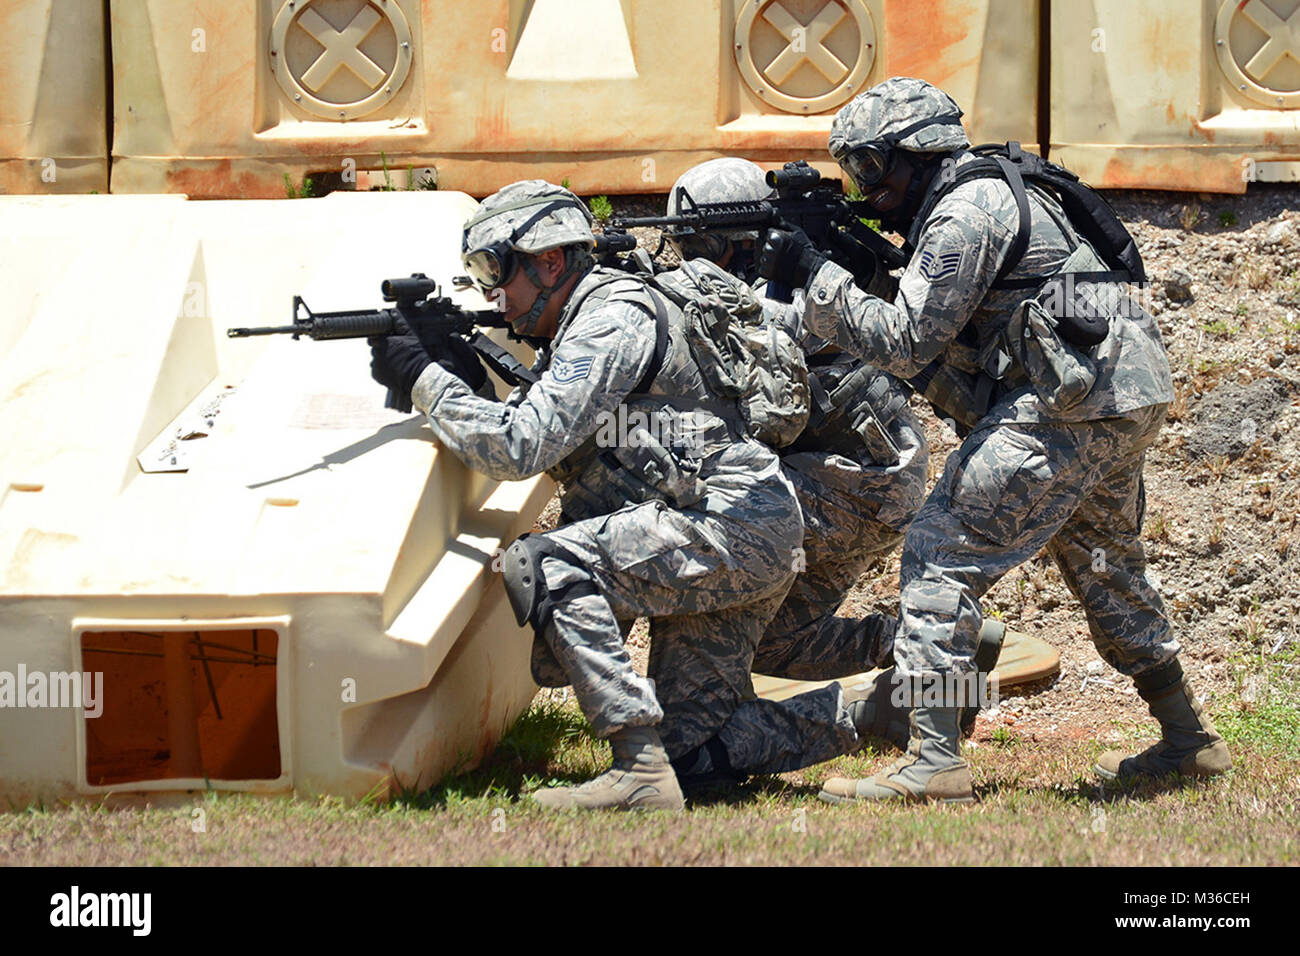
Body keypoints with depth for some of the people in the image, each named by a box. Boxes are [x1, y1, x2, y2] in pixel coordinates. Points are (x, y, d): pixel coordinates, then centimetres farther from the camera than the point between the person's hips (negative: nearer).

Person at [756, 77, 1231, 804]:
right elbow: (927, 320, 23)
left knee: (943, 557, -9)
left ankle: (934, 762, -16)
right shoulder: (999, 194, 21)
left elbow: (905, 343, -14)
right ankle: (1188, 739, 35)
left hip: (1068, 407, -10)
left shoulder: (964, 214, -11)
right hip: (1130, 401, 10)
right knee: (1106, 567, 26)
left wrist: (815, 277, -9)